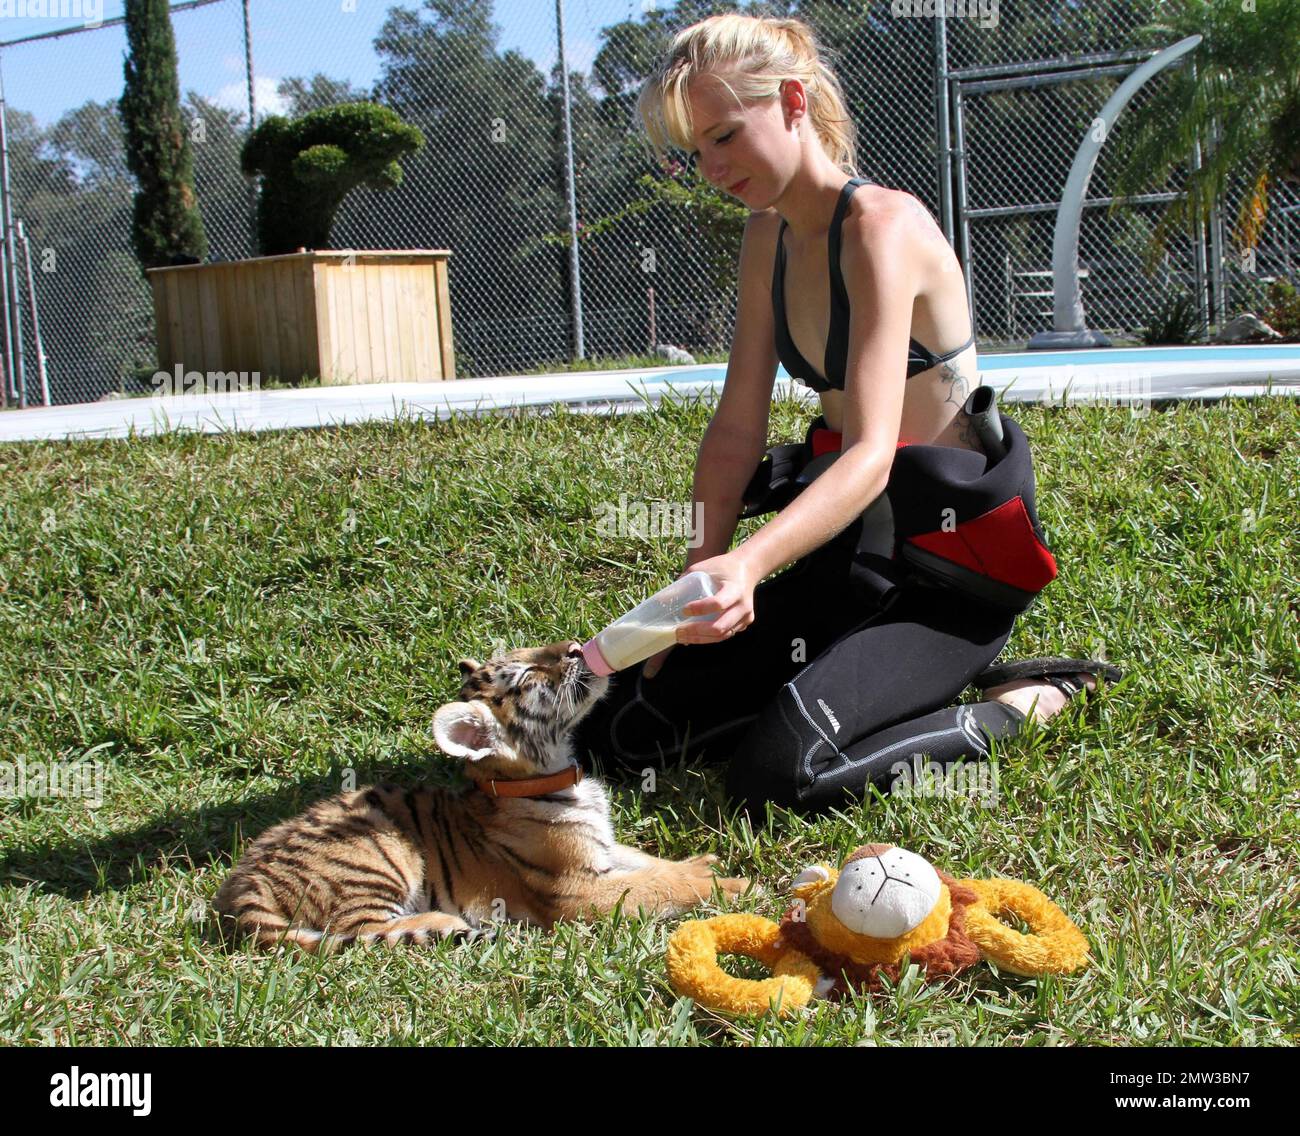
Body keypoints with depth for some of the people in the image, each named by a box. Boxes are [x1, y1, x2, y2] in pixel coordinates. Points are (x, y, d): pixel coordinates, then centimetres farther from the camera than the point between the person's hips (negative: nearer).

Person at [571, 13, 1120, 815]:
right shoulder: (768, 237, 6)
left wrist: (750, 561, -48)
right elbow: (737, 434, 5)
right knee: (616, 731, -1)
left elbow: (872, 454, -31)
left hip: (952, 569, -8)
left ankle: (1012, 710, -6)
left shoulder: (881, 226, -20)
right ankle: (864, 672, 10)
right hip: (849, 547, 8)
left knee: (779, 772, -29)